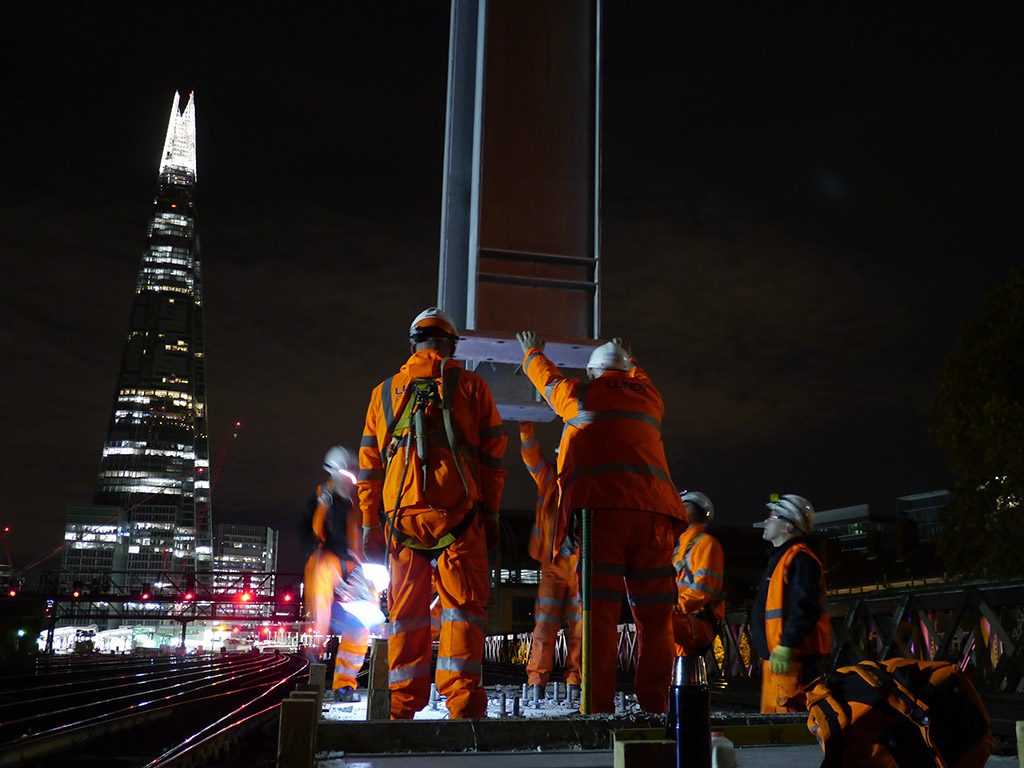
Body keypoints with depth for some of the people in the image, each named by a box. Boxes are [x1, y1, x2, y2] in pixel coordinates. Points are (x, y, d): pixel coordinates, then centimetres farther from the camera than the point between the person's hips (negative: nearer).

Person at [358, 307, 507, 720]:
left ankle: (403, 704, 10)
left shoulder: (384, 392, 18)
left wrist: (370, 522, 18)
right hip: (458, 513, -3)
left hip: (402, 514, 3)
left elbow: (369, 463, 16)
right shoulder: (470, 386, 9)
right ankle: (461, 695, -7)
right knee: (462, 604, 1)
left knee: (406, 610, 8)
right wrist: (491, 513, 7)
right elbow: (493, 454, 5)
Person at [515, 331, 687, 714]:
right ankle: (654, 704, -1)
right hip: (652, 509, 3)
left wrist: (532, 351, 56)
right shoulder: (648, 396, 23)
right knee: (654, 614, 3)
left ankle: (599, 706, -10)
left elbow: (547, 378, 36)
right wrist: (628, 359, 69)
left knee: (601, 610, -6)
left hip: (602, 509, -3)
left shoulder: (580, 395, 15)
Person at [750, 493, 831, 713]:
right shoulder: (779, 557, 23)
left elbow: (806, 608, -22)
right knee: (771, 713, 13)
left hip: (789, 659, -11)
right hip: (774, 657, 11)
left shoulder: (800, 559, -11)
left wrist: (785, 646, -26)